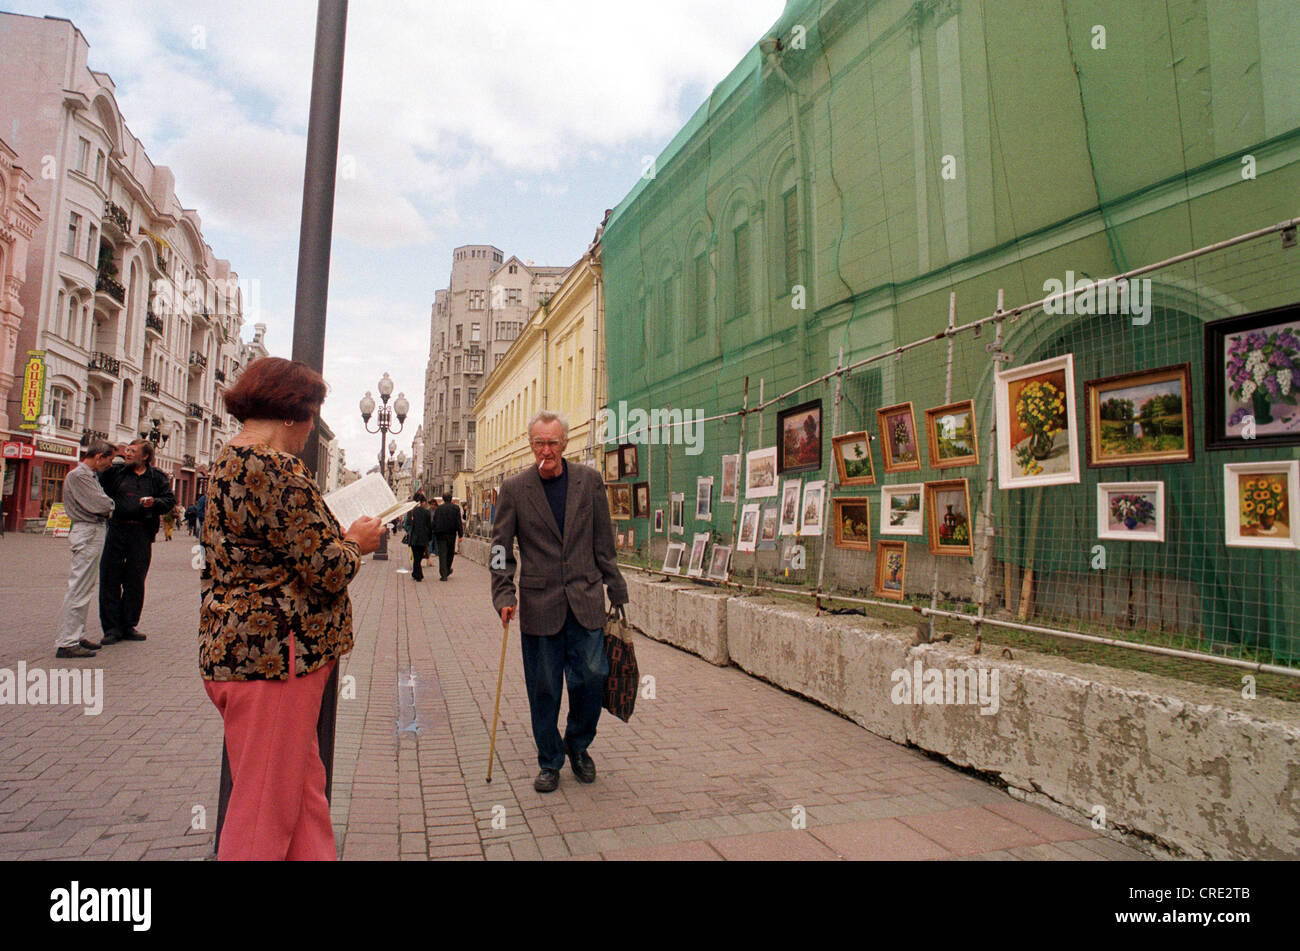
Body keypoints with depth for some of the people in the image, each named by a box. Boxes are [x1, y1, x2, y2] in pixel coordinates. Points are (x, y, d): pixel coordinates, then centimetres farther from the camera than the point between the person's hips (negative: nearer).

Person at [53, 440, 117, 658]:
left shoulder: (91, 476, 16)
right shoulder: (78, 476, -14)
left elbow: (101, 504, 15)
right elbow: (101, 505, -20)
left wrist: (106, 505, -4)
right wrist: (111, 505, -1)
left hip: (95, 532, 10)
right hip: (87, 533, -10)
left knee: (84, 588, 15)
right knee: (79, 589, -8)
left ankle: (76, 635, 24)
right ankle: (66, 643, -4)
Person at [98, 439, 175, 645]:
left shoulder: (158, 477, 10)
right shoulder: (116, 472, 11)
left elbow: (170, 501, 6)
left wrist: (155, 503, -14)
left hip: (141, 534, 0)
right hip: (116, 530, 0)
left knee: (135, 581, 7)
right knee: (109, 579, 0)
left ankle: (128, 626, 18)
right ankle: (111, 628, 7)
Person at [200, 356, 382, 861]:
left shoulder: (228, 461, 12)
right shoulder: (279, 472, -20)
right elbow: (327, 569, -21)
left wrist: (341, 535, 13)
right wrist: (355, 540, -1)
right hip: (274, 654, -10)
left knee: (304, 783, 19)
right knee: (266, 807, 4)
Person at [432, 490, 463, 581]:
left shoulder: (438, 508, 5)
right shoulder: (456, 508, 0)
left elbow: (434, 523, 5)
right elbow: (459, 522, -5)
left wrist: (434, 535, 11)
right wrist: (460, 535, -5)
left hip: (440, 534, 0)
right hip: (451, 534, 0)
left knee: (442, 554, 0)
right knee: (450, 553, 17)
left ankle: (443, 575, -5)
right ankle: (447, 570, 30)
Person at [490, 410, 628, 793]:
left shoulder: (589, 481, 2)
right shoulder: (514, 489, -1)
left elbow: (604, 542, 7)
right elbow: (501, 548, 2)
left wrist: (616, 591, 8)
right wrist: (503, 596, -8)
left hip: (586, 601, 1)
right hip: (539, 605, -1)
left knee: (592, 678, 2)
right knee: (543, 689, 8)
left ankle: (578, 745, 30)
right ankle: (549, 762, 28)